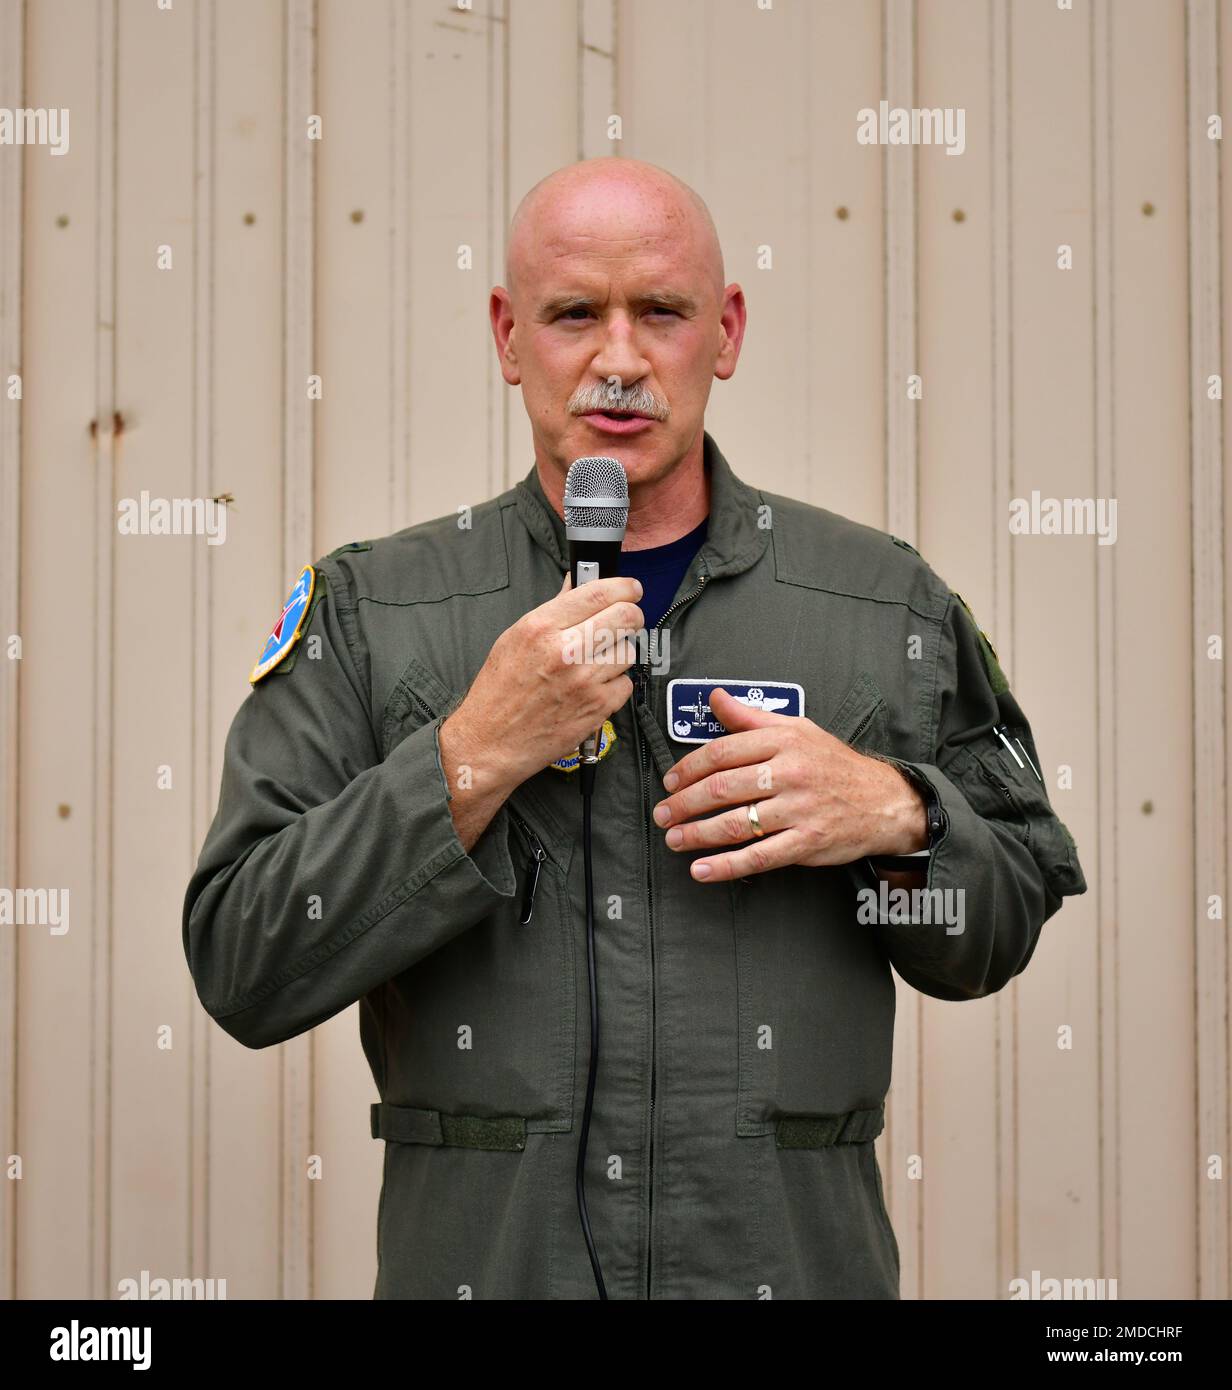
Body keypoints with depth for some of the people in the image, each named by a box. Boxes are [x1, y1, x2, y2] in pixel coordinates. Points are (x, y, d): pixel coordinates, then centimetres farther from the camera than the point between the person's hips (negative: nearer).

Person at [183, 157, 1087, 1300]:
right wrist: (475, 757, -19)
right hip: (479, 1254, -1)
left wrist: (895, 816, -11)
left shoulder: (888, 605, 2)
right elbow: (242, 970, -9)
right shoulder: (364, 615, -2)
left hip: (793, 1252, 1)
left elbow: (995, 938, 9)